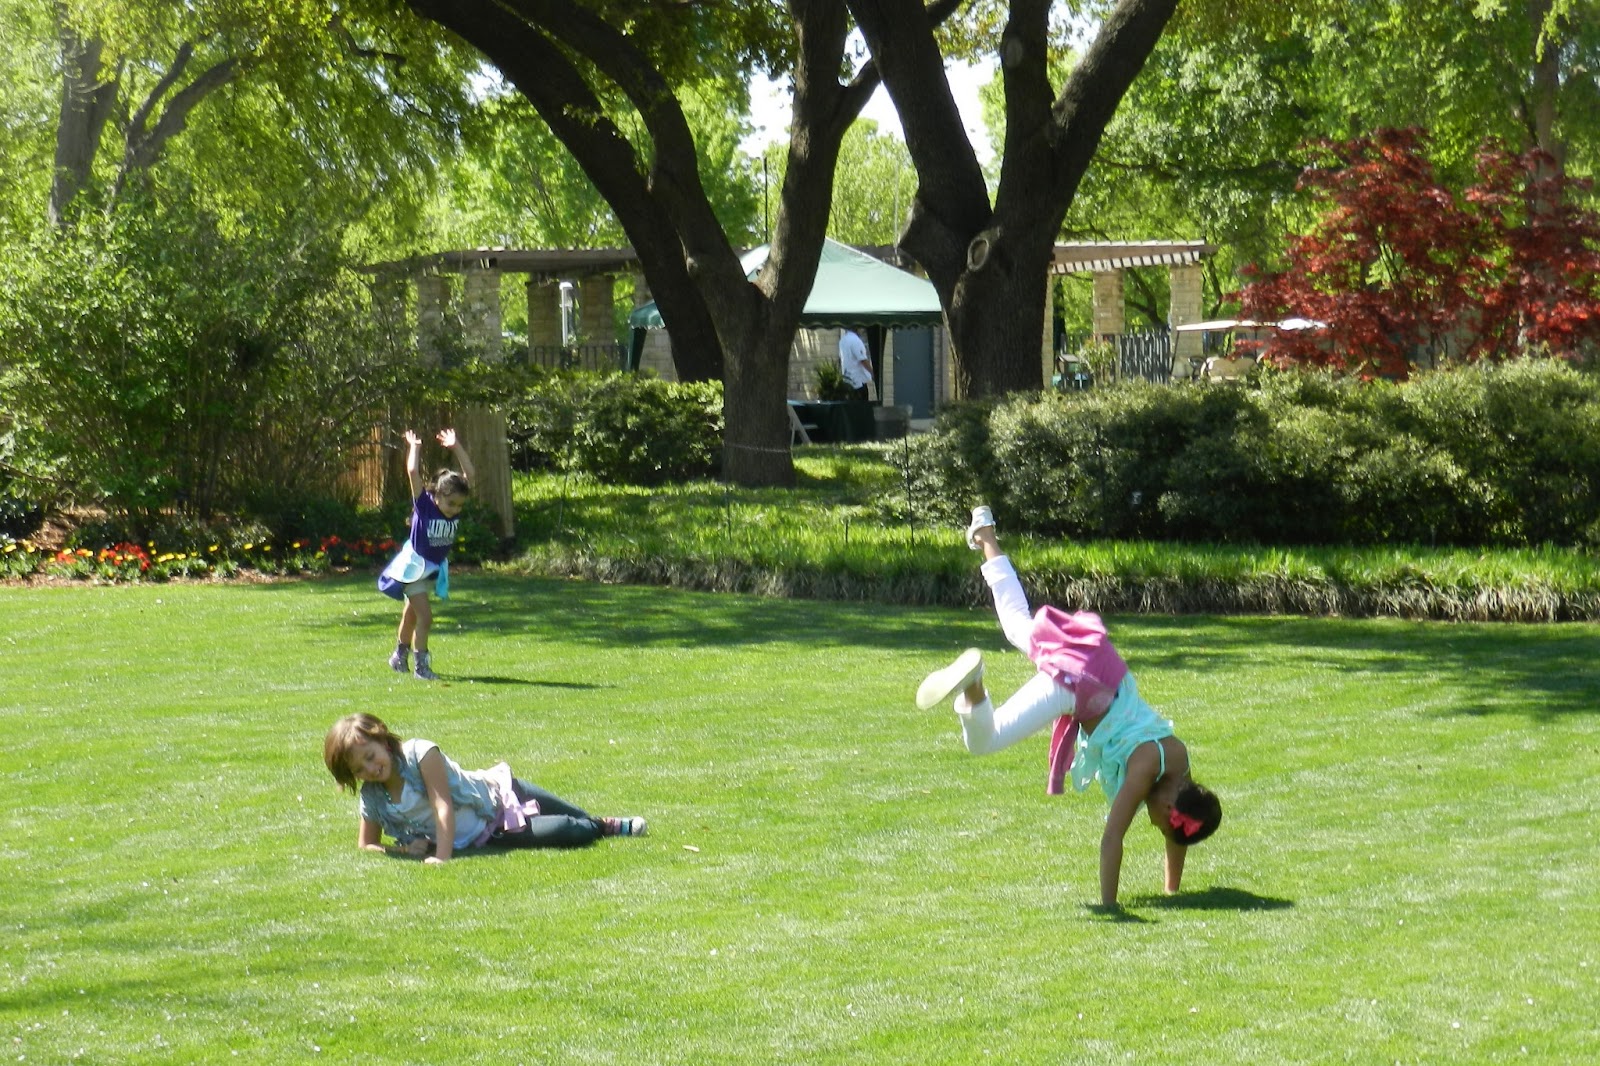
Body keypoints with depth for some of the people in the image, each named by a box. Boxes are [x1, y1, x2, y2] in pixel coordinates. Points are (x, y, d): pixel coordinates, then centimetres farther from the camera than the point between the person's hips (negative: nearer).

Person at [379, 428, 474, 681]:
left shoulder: (456, 508, -9)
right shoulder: (424, 506, -22)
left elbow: (469, 474, -10)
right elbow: (413, 472, -31)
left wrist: (455, 446, -10)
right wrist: (415, 447, -18)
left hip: (435, 568, 6)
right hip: (414, 566, -6)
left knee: (412, 613, 21)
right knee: (425, 615, -14)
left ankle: (400, 655, 37)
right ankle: (421, 665, -8)